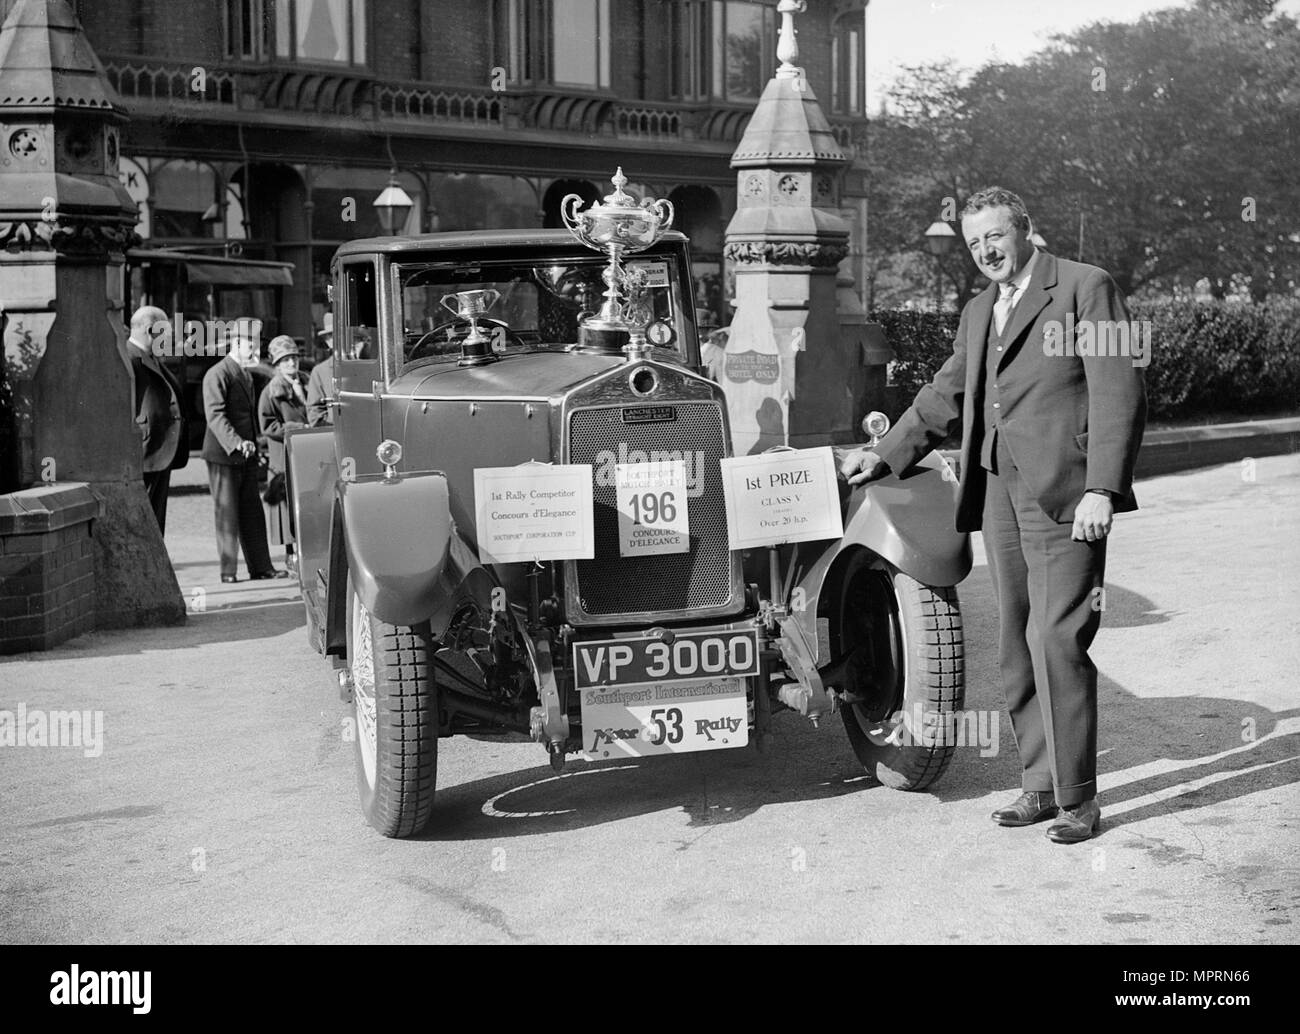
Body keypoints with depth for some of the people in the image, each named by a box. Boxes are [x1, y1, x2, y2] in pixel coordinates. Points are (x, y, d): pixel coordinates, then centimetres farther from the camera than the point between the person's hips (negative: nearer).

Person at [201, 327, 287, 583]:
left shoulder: (246, 374, 18)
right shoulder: (217, 375, -12)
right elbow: (215, 415, -22)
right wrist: (236, 442, -34)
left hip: (246, 455, 8)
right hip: (223, 455, -8)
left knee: (252, 512, 9)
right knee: (227, 514, -2)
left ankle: (260, 567, 13)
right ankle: (228, 571, 5)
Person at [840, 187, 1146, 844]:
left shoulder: (1084, 287, -2)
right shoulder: (978, 313, 21)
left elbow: (1119, 393, -8)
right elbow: (945, 396, 29)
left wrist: (1101, 489, -16)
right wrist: (885, 455, 22)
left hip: (1063, 492, -7)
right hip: (997, 490, 7)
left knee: (1055, 637, -12)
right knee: (1015, 643, 7)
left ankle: (1076, 796, -3)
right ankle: (1040, 784, 16)